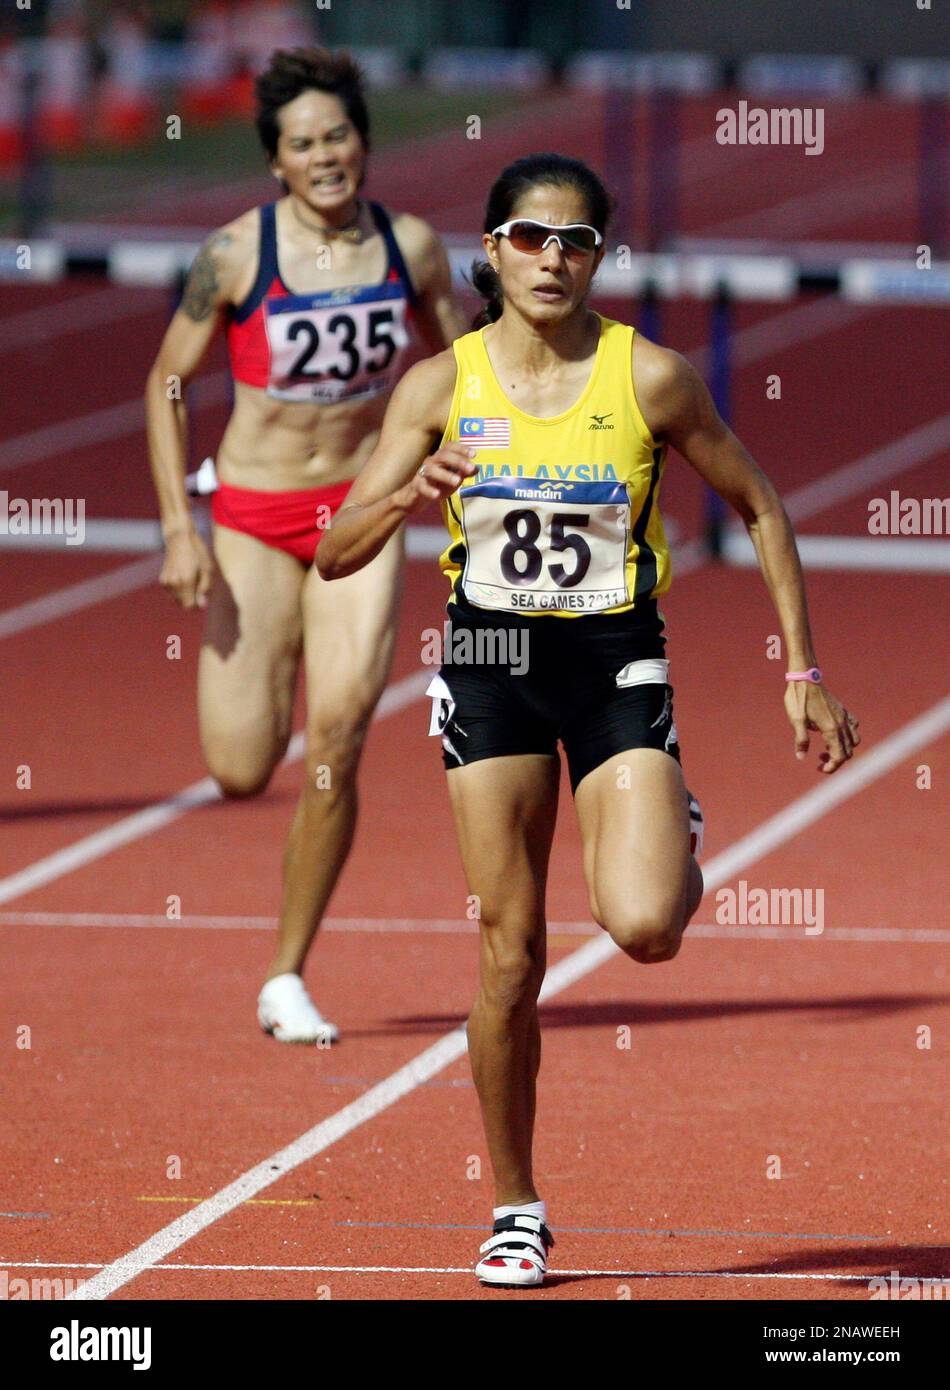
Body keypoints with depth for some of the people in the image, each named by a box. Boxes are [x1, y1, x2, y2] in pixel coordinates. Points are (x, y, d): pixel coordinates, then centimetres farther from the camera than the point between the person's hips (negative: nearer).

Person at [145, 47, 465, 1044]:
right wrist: (177, 528, -8)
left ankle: (287, 979, 1)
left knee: (336, 746, -12)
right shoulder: (235, 255, -10)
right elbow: (167, 385, -1)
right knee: (241, 772, -5)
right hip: (255, 514, -1)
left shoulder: (411, 248, -2)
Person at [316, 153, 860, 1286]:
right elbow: (336, 553, -6)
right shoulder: (443, 384, -4)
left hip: (616, 663, -1)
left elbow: (757, 508, 5)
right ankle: (515, 1212, 12)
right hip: (491, 664, 1)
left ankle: (673, 851, 18)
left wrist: (803, 674, 2)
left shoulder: (648, 377, -7)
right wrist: (410, 496, -28)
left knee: (643, 927, -21)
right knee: (509, 956, -2)